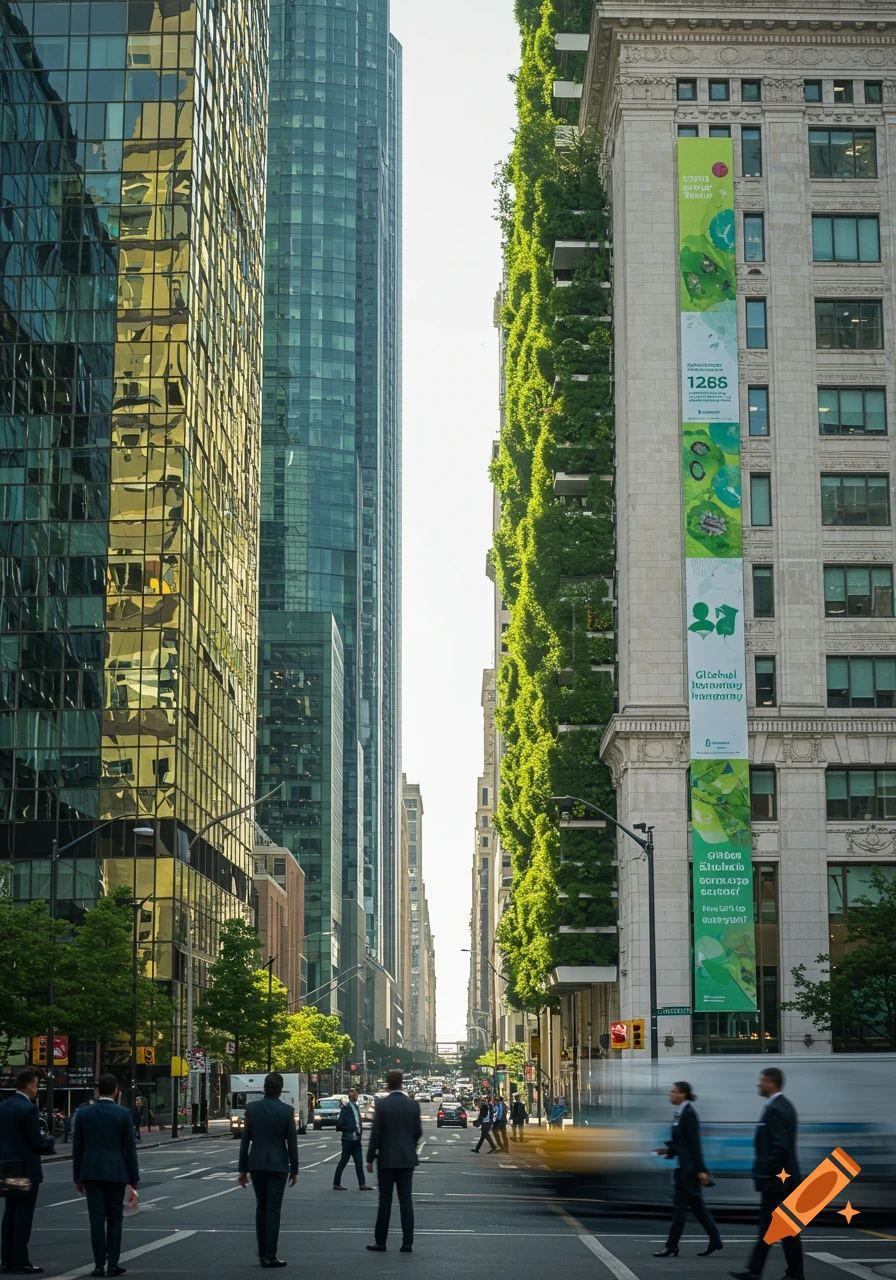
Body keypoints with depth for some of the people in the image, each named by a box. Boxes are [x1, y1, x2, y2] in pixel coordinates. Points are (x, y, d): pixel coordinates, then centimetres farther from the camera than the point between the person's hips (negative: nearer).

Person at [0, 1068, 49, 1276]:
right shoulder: (28, 1108, -17)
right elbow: (37, 1142, -17)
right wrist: (49, 1143, 3)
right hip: (25, 1167, -8)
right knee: (23, 1214, -4)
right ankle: (20, 1262, -3)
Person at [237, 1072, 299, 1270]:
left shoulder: (252, 1108, -1)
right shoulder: (287, 1111, -7)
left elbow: (245, 1141, 1)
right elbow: (292, 1143, -5)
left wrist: (242, 1169, 6)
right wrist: (294, 1170, 3)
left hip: (256, 1164, 3)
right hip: (278, 1165, -3)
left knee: (261, 1208, 15)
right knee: (273, 1210, -1)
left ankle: (263, 1252, 19)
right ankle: (270, 1256, -5)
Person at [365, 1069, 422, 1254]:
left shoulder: (381, 1104, -9)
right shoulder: (413, 1104, 0)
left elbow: (376, 1133, -10)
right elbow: (418, 1132, 5)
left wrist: (370, 1158, -3)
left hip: (387, 1159, -3)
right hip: (407, 1159, 3)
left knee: (385, 1201, 3)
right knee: (406, 1200, 4)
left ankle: (380, 1242, 7)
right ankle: (407, 1242, 1)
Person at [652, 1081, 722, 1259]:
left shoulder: (688, 1114, -16)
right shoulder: (680, 1113, 11)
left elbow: (695, 1143, -19)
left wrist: (701, 1170, -21)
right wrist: (668, 1150, 9)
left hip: (689, 1167, -9)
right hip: (683, 1166, 9)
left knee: (680, 1204, -4)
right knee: (696, 1205, 12)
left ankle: (671, 1246, 1)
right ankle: (714, 1241, 17)